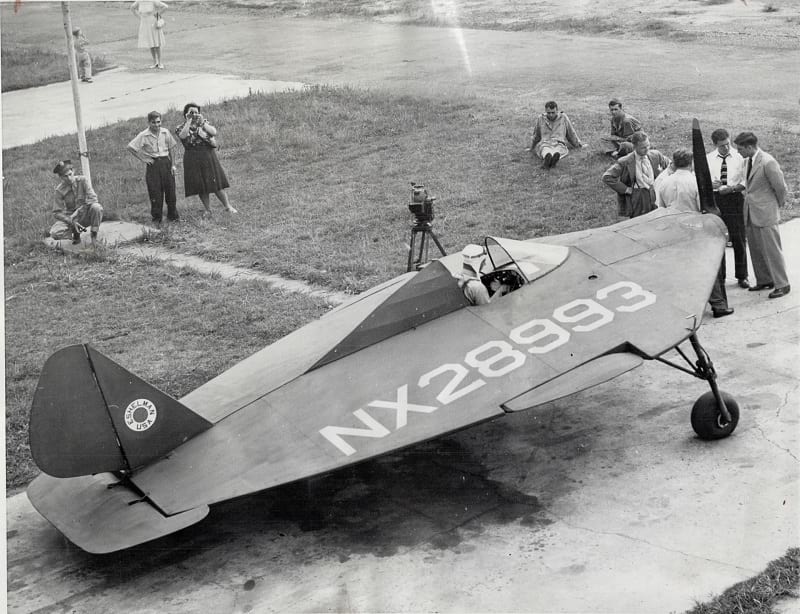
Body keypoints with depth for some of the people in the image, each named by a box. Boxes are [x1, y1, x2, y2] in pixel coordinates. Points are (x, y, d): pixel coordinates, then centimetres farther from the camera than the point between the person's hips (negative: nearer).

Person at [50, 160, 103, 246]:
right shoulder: (59, 190, -8)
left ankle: (94, 236, -13)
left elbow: (93, 198, -20)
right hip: (71, 217, 1)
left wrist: (78, 212, -27)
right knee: (55, 233, -26)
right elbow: (57, 213, -8)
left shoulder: (83, 180, -11)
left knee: (96, 207, -35)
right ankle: (76, 233, 6)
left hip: (86, 215, -1)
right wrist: (71, 221, -25)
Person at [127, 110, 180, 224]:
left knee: (170, 190, 5)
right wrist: (143, 158, -8)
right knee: (155, 193, -1)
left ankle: (173, 215, 20)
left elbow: (172, 148, 10)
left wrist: (173, 164, 6)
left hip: (166, 162, 3)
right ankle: (157, 218, 10)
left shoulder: (165, 132, 2)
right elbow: (130, 147, -10)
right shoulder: (143, 135, -9)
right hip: (153, 165, -3)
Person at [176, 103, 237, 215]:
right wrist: (188, 121, -16)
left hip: (208, 156, 1)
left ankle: (227, 206, 10)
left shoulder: (204, 123, 9)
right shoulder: (181, 127, 3)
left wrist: (202, 122, -14)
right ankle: (208, 210, 13)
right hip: (193, 159, -1)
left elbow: (214, 132, -9)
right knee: (200, 186, 3)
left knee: (217, 182, 2)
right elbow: (183, 136, -21)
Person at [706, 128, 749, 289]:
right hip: (714, 199, 2)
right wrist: (710, 184, -15)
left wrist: (731, 188, -18)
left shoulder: (739, 157, -1)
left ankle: (742, 276, 13)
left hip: (735, 198, -2)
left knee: (739, 239, 2)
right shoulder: (707, 158, 5)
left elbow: (746, 181, -3)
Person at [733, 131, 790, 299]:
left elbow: (781, 188, -13)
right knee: (756, 250, 15)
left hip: (765, 214, -8)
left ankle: (782, 285, 8)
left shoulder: (768, 162, -20)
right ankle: (764, 280, 28)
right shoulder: (747, 161, 6)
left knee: (772, 250, -1)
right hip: (750, 214, 8)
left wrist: (778, 205, 0)